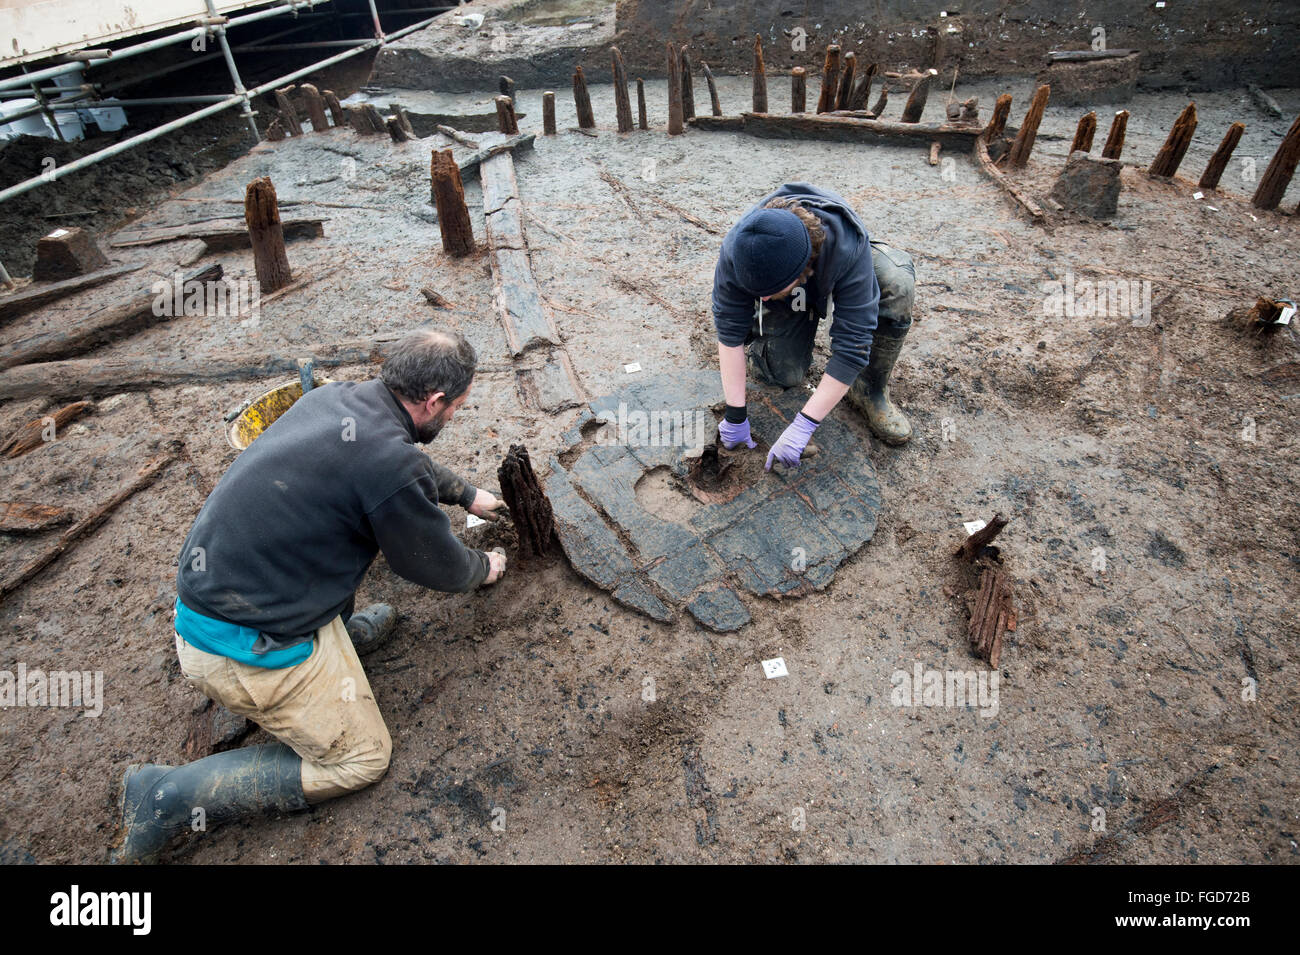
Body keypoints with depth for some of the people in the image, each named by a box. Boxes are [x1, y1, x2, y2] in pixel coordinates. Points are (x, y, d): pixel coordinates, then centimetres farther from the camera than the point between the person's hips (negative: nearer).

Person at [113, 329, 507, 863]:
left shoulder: (334, 396, 1)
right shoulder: (391, 467, -25)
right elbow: (439, 567, -7)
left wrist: (467, 495, 33)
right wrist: (483, 569, 15)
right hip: (244, 648, -9)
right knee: (361, 757, 8)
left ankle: (338, 631, 26)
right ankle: (170, 796, 5)